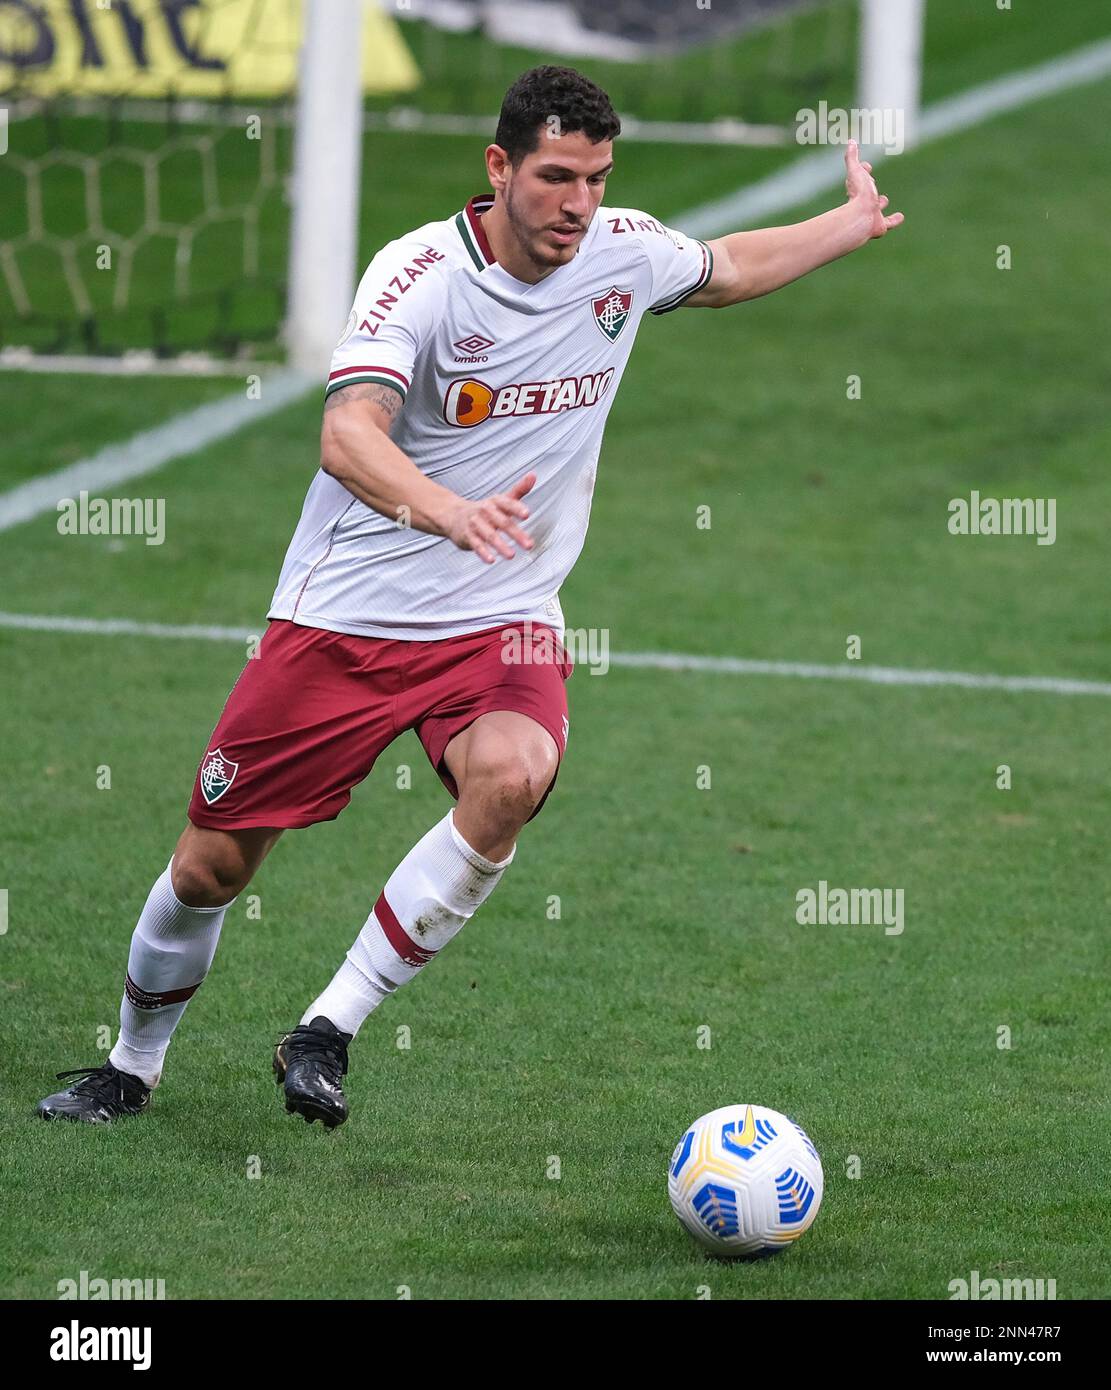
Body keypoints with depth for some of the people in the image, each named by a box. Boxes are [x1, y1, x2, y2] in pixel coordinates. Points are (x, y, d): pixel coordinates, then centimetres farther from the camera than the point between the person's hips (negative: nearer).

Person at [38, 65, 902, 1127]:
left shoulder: (626, 251, -1)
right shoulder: (420, 273, -19)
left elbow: (725, 270, 25)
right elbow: (346, 435, -34)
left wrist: (853, 226, 23)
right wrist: (450, 511, -51)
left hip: (501, 621, 3)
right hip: (346, 612, -3)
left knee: (512, 776, -31)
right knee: (212, 862, 4)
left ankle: (327, 1034, -21)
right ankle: (132, 1069, 32)